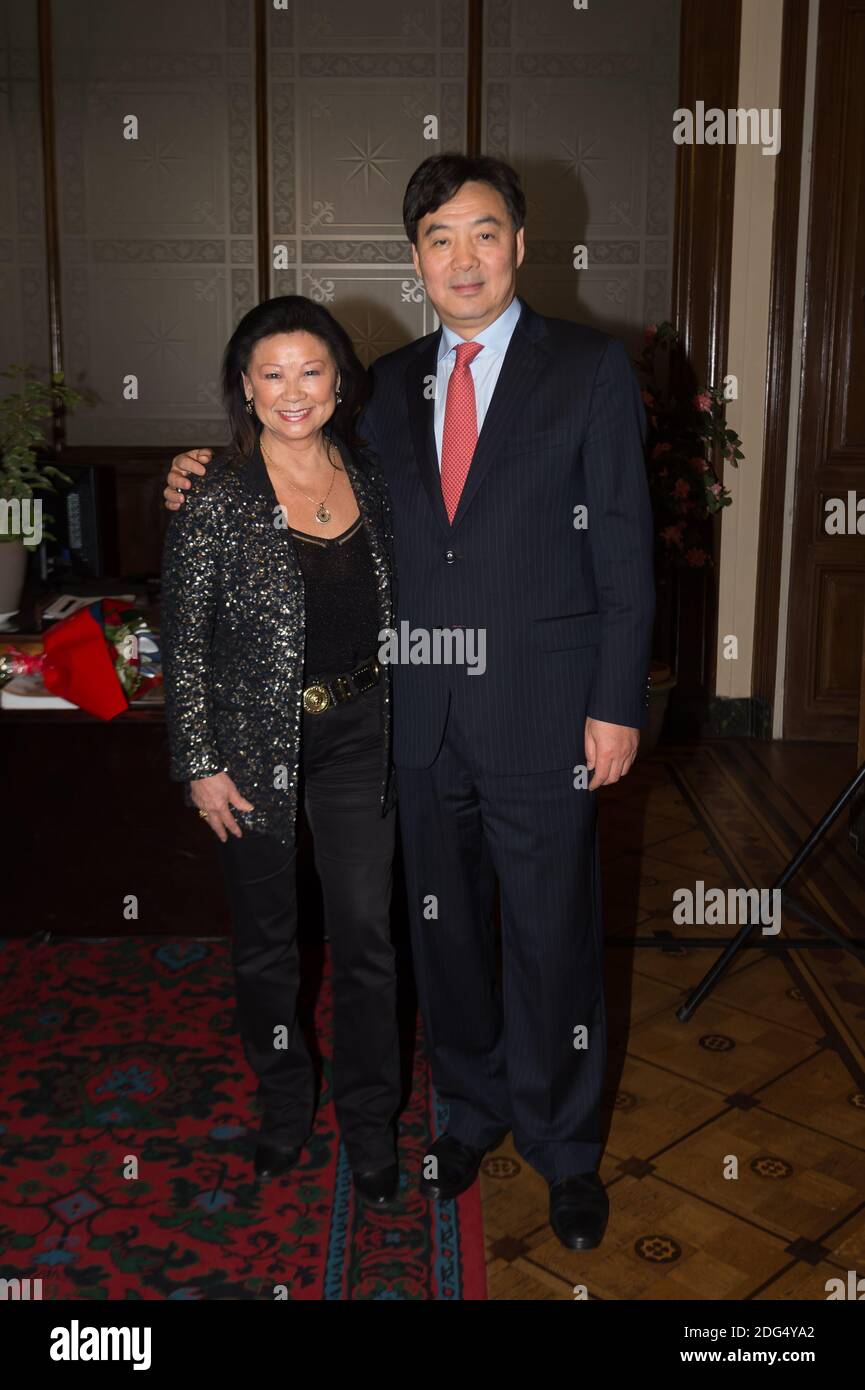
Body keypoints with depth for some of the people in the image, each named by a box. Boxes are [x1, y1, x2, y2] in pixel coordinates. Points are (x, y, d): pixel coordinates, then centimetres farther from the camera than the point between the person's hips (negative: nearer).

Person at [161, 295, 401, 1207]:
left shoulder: (368, 478, 2)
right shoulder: (216, 499, -11)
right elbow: (183, 643, -8)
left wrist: (399, 726, 11)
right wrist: (200, 765, -9)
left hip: (358, 735, 3)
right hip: (257, 743, -2)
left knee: (367, 933, 7)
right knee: (266, 943, 14)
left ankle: (369, 1120, 27)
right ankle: (283, 1105, 37)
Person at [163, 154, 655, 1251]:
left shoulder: (591, 369, -2)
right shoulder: (392, 384, 9)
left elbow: (624, 548, -5)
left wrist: (617, 704, -9)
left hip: (543, 718, -3)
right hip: (424, 717, 4)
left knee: (553, 943, 7)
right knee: (445, 931, 16)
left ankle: (563, 1146, 31)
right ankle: (472, 1111, 40)